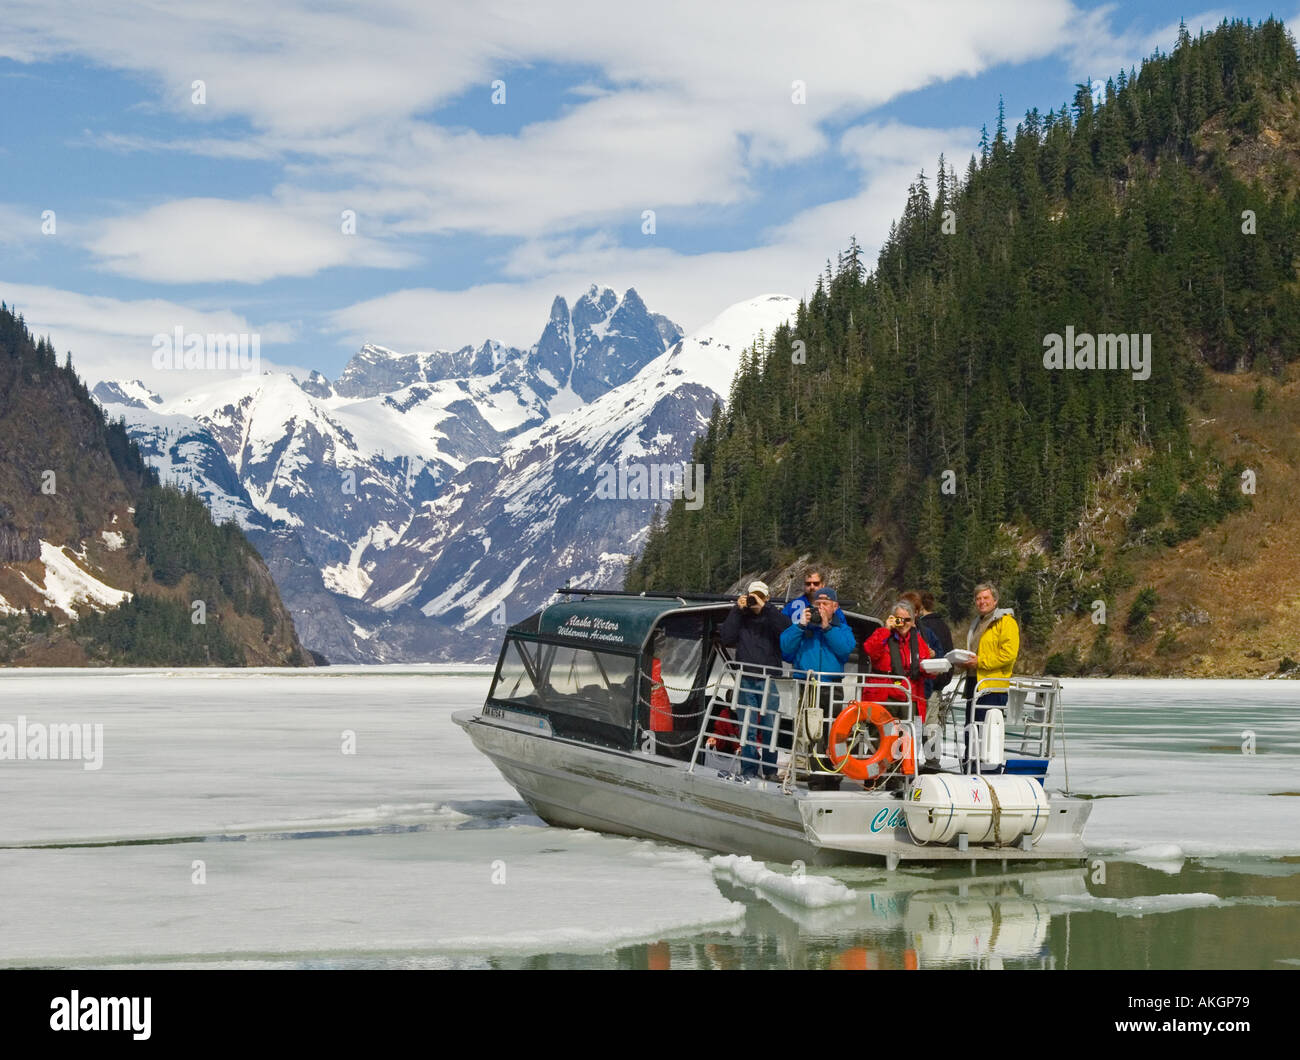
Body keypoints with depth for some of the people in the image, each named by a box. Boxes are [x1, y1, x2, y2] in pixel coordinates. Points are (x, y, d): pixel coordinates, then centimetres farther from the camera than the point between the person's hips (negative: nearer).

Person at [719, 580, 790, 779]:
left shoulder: (772, 617, 11)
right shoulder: (741, 618, 15)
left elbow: (786, 629, -10)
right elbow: (727, 638, 0)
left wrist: (765, 607, -10)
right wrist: (737, 610, -2)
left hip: (769, 679, -1)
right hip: (746, 679, 1)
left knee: (770, 726, -3)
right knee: (747, 727, -2)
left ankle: (770, 769, 3)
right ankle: (749, 769, 0)